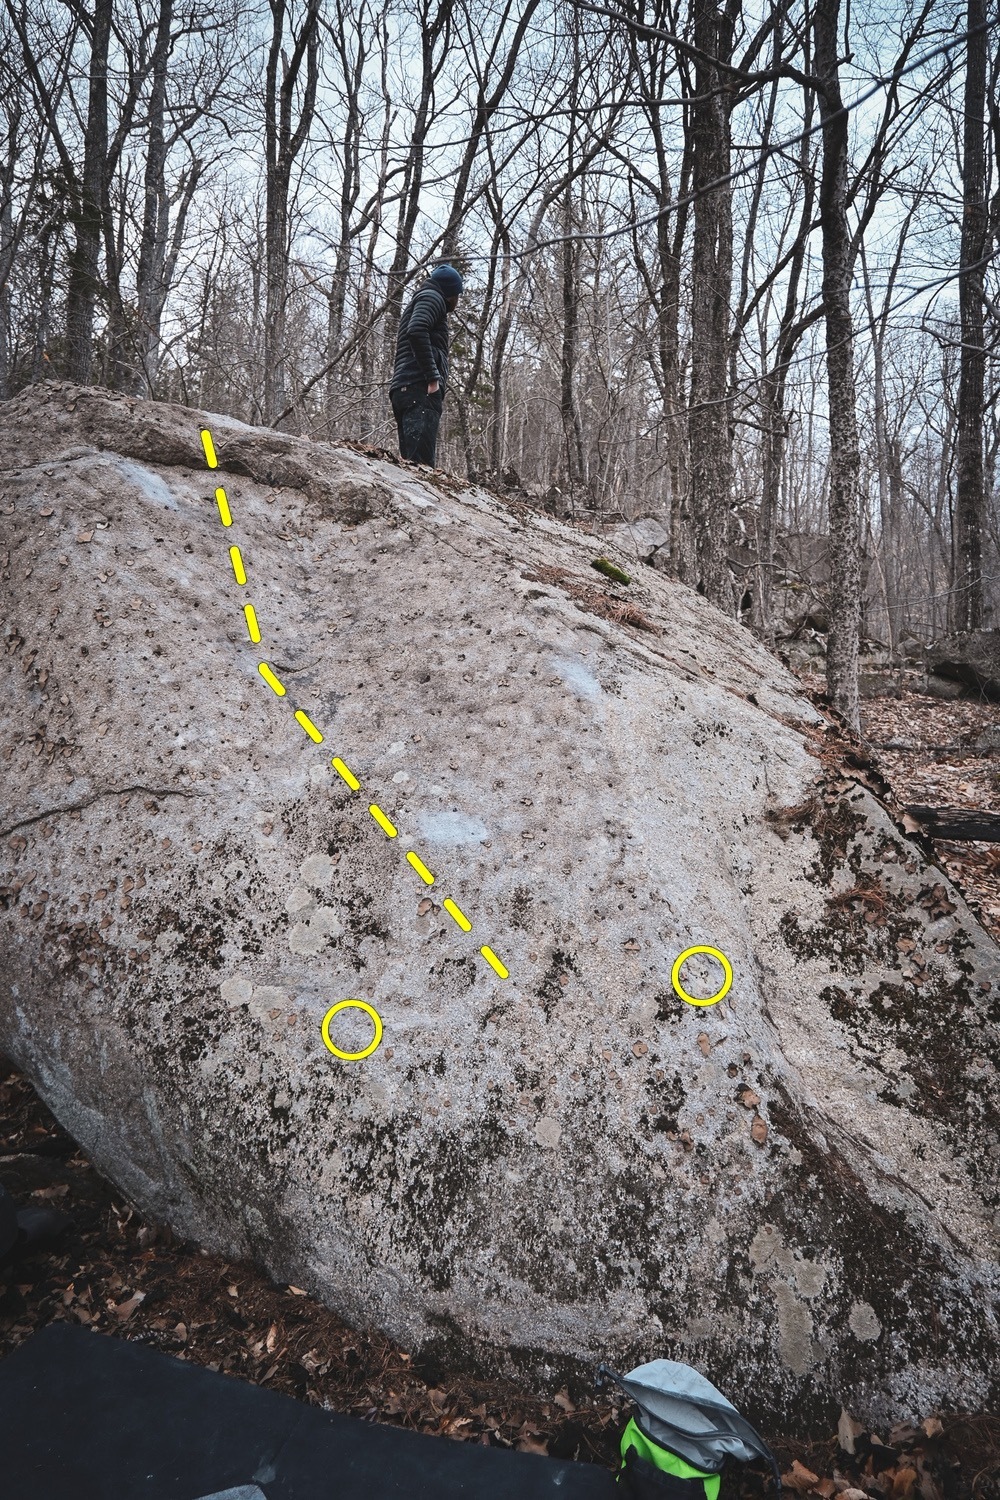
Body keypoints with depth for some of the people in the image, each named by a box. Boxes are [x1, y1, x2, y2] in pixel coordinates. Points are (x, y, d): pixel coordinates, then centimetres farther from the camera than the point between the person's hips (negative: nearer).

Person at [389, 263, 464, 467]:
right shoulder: (432, 297, 7)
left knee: (411, 461, 0)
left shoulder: (417, 302, 36)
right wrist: (433, 378, -17)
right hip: (420, 389, -9)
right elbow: (416, 331, -13)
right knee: (422, 462, -22)